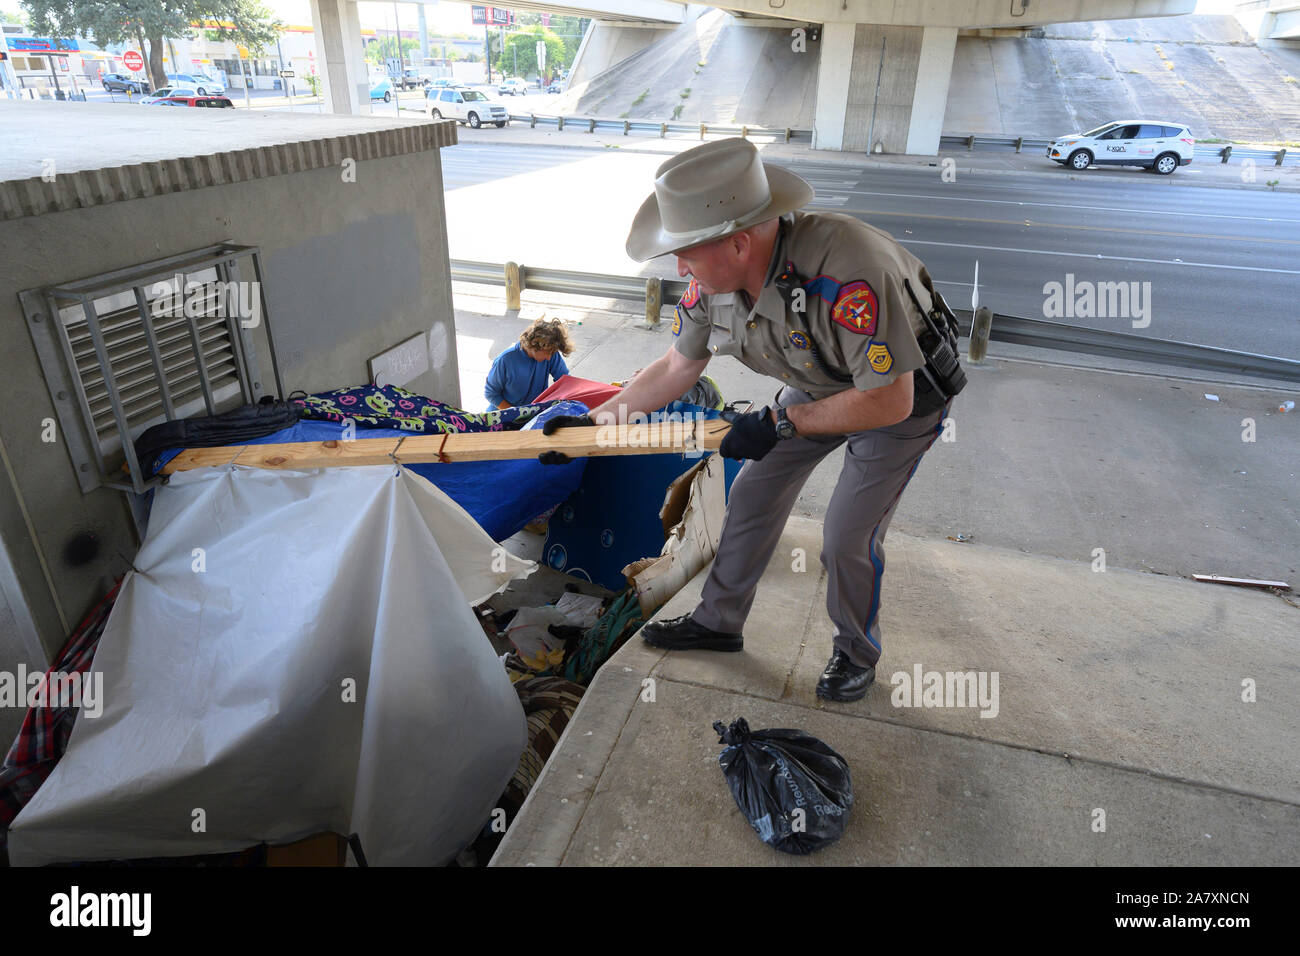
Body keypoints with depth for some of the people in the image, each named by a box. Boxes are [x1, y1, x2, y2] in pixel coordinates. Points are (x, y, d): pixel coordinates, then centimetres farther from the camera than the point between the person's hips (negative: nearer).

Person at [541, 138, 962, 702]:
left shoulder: (849, 273, -42)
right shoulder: (713, 276, -19)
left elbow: (889, 401, -34)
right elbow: (677, 366, -3)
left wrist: (777, 424, -30)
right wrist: (596, 420, -7)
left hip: (902, 396, -6)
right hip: (816, 386, 6)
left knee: (848, 538, -8)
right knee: (751, 499, 7)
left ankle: (856, 652, 23)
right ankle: (718, 622, 29)